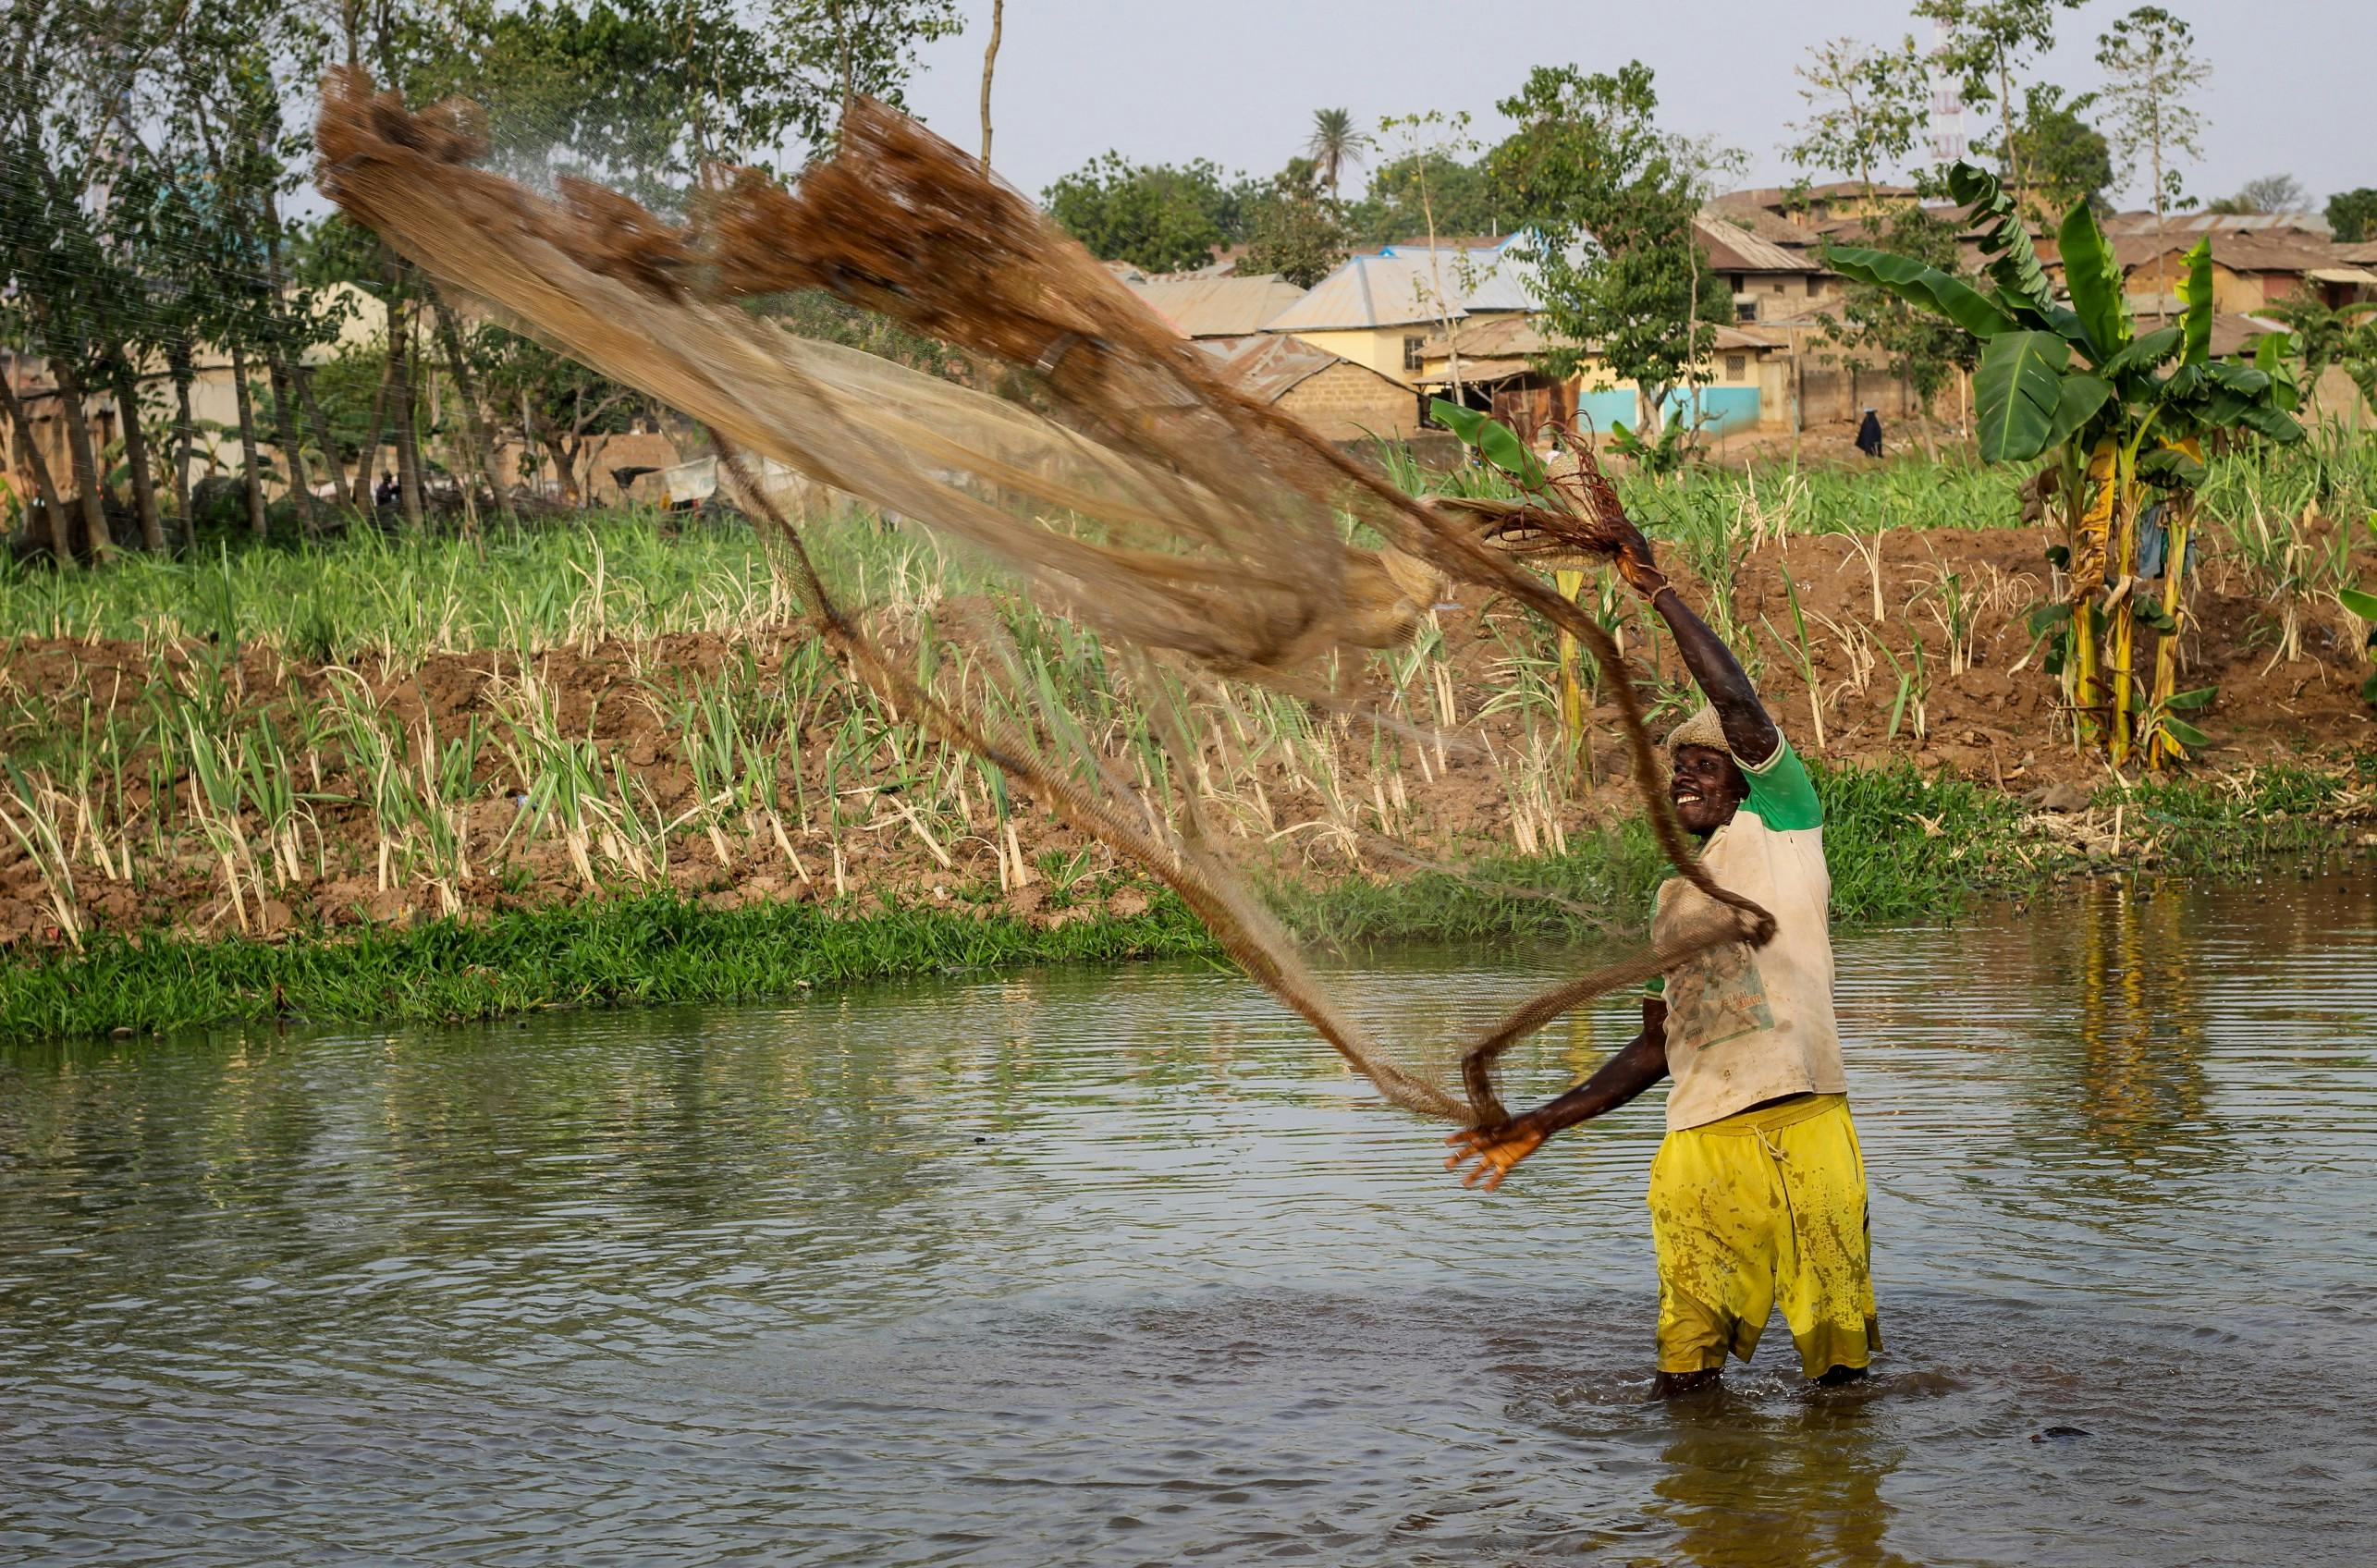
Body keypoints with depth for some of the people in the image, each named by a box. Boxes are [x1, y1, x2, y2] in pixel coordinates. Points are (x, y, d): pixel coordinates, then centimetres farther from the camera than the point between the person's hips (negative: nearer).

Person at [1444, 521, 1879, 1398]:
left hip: (1801, 1124, -5)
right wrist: (1544, 1123, 22)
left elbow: (1738, 706, -8)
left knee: (1838, 1355, 1)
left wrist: (1659, 592, -7)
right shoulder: (1672, 905, 23)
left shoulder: (1779, 825, 6)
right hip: (1699, 1144, 5)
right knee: (1687, 1359, 2)